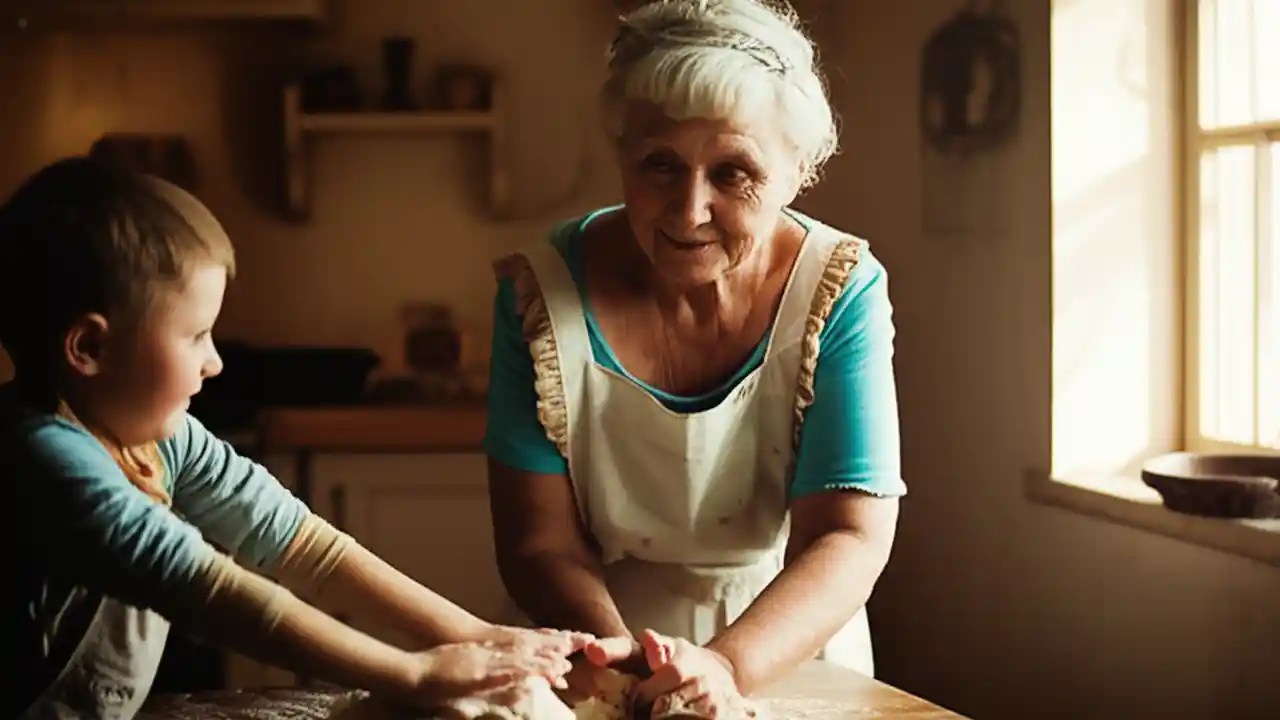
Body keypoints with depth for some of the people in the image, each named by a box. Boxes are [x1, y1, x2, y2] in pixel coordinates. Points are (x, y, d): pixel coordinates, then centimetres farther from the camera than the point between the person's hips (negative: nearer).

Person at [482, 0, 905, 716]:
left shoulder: (841, 293, -11)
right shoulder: (542, 294, -10)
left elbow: (851, 536, -16)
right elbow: (541, 541, -8)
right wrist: (617, 650, -27)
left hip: (792, 658, 0)